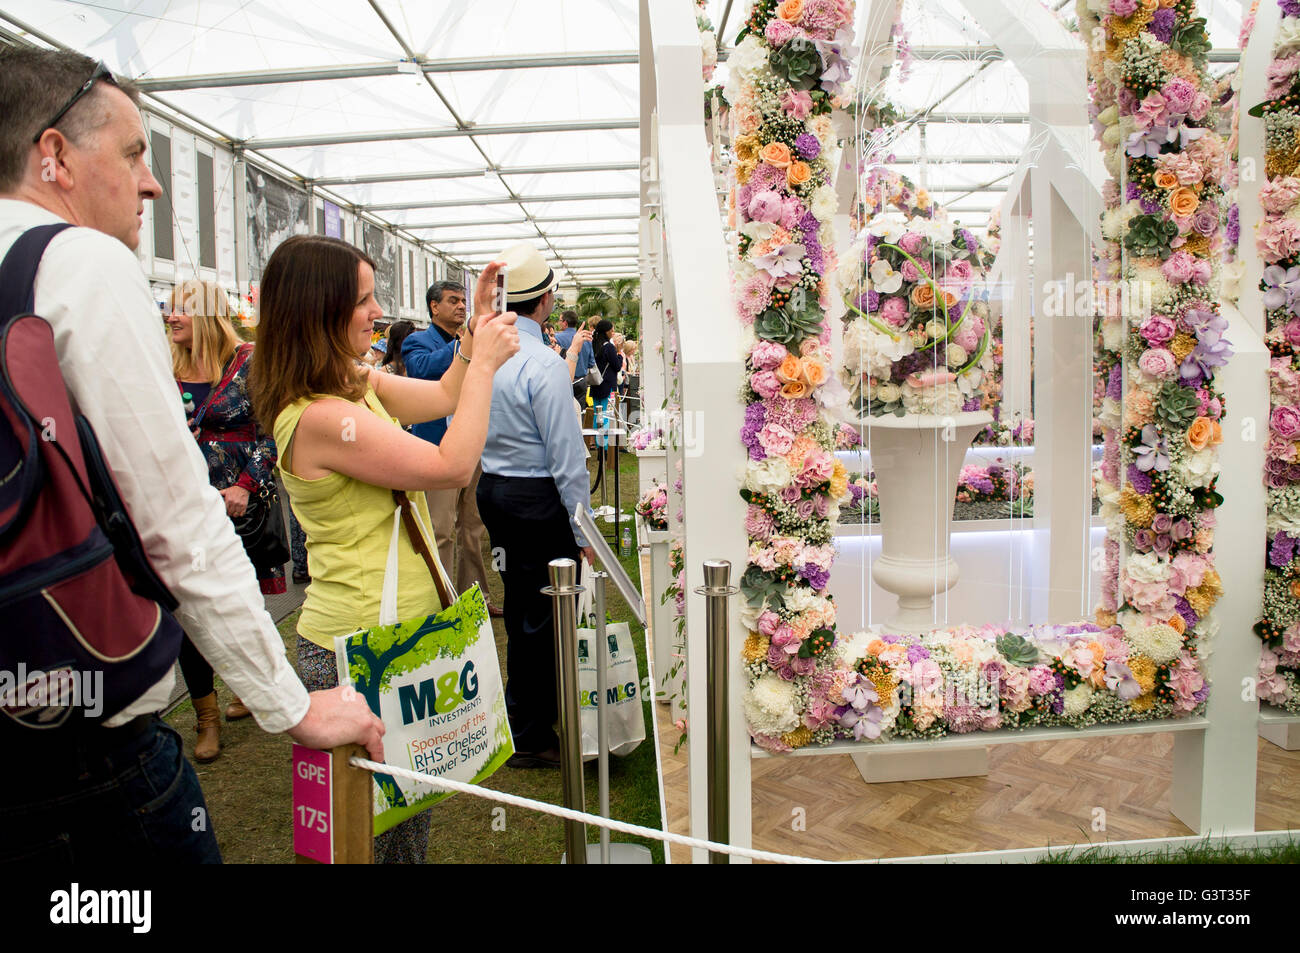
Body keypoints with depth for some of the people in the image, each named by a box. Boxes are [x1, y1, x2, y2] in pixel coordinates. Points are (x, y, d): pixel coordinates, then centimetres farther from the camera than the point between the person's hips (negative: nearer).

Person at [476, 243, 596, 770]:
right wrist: (582, 532, -14)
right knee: (542, 617, 3)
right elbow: (567, 456, -19)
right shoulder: (544, 363, -19)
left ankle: (520, 712, 38)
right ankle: (532, 737, 15)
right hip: (537, 498, -8)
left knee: (519, 606, 22)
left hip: (492, 489, 8)